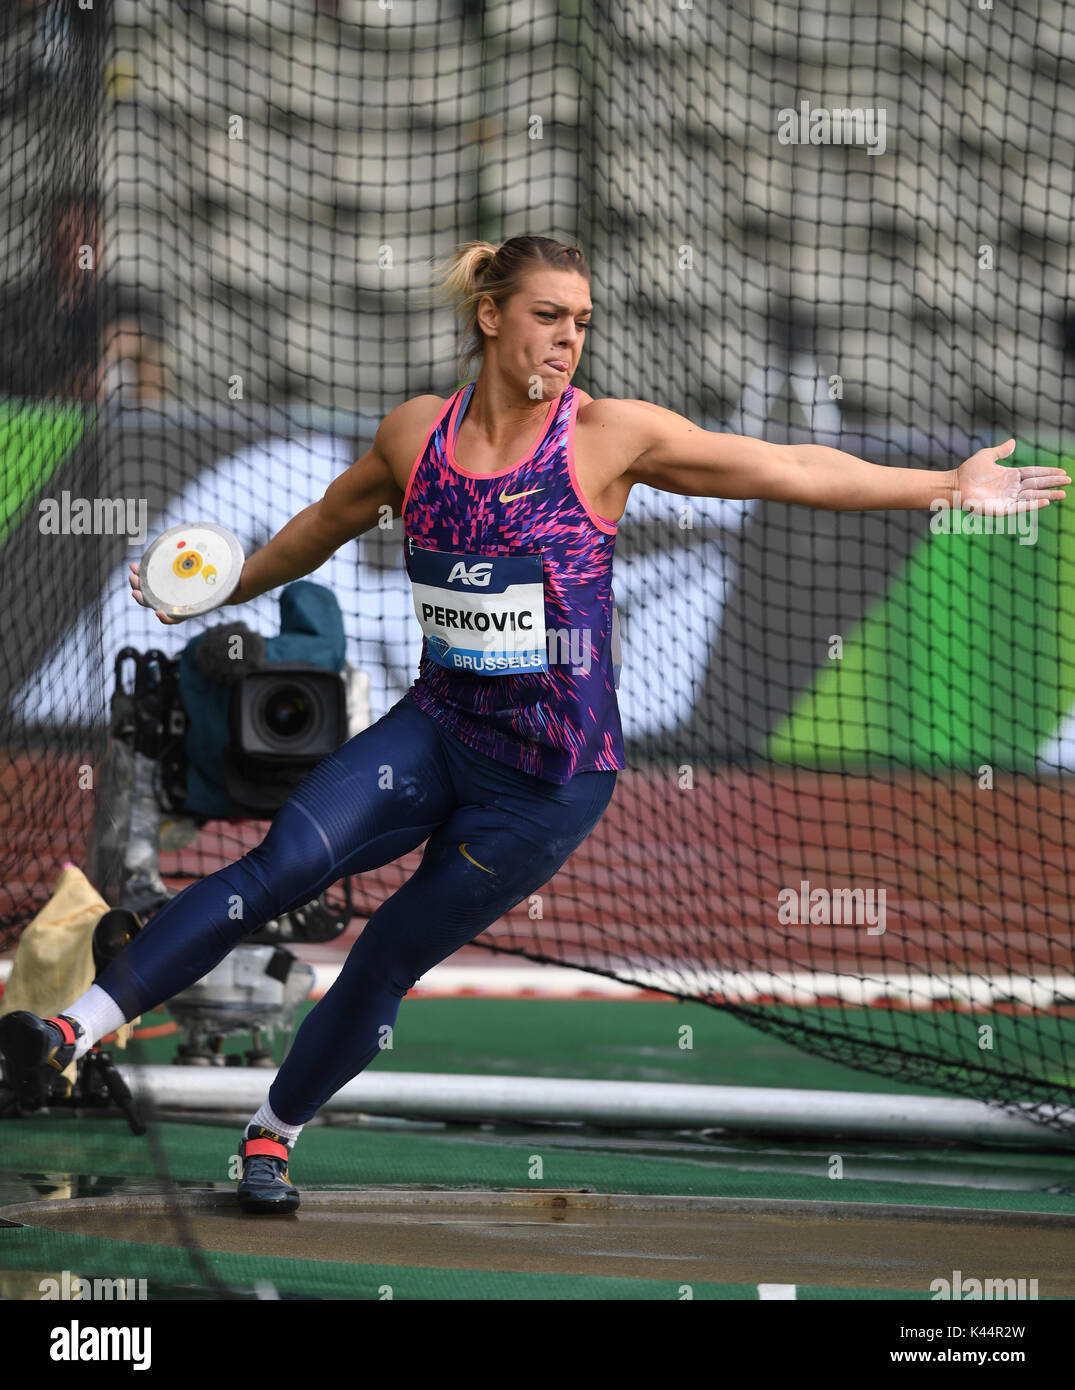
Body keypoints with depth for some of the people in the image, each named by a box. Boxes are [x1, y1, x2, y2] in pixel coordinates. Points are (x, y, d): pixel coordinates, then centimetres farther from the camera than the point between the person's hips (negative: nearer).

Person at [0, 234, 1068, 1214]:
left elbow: (788, 469, -5)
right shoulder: (415, 434, 0)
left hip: (552, 775, -2)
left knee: (389, 961, 2)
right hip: (436, 730, 2)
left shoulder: (609, 435, -9)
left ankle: (272, 1133, 25)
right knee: (289, 861, -23)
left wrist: (949, 486, -4)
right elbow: (326, 523, 21)